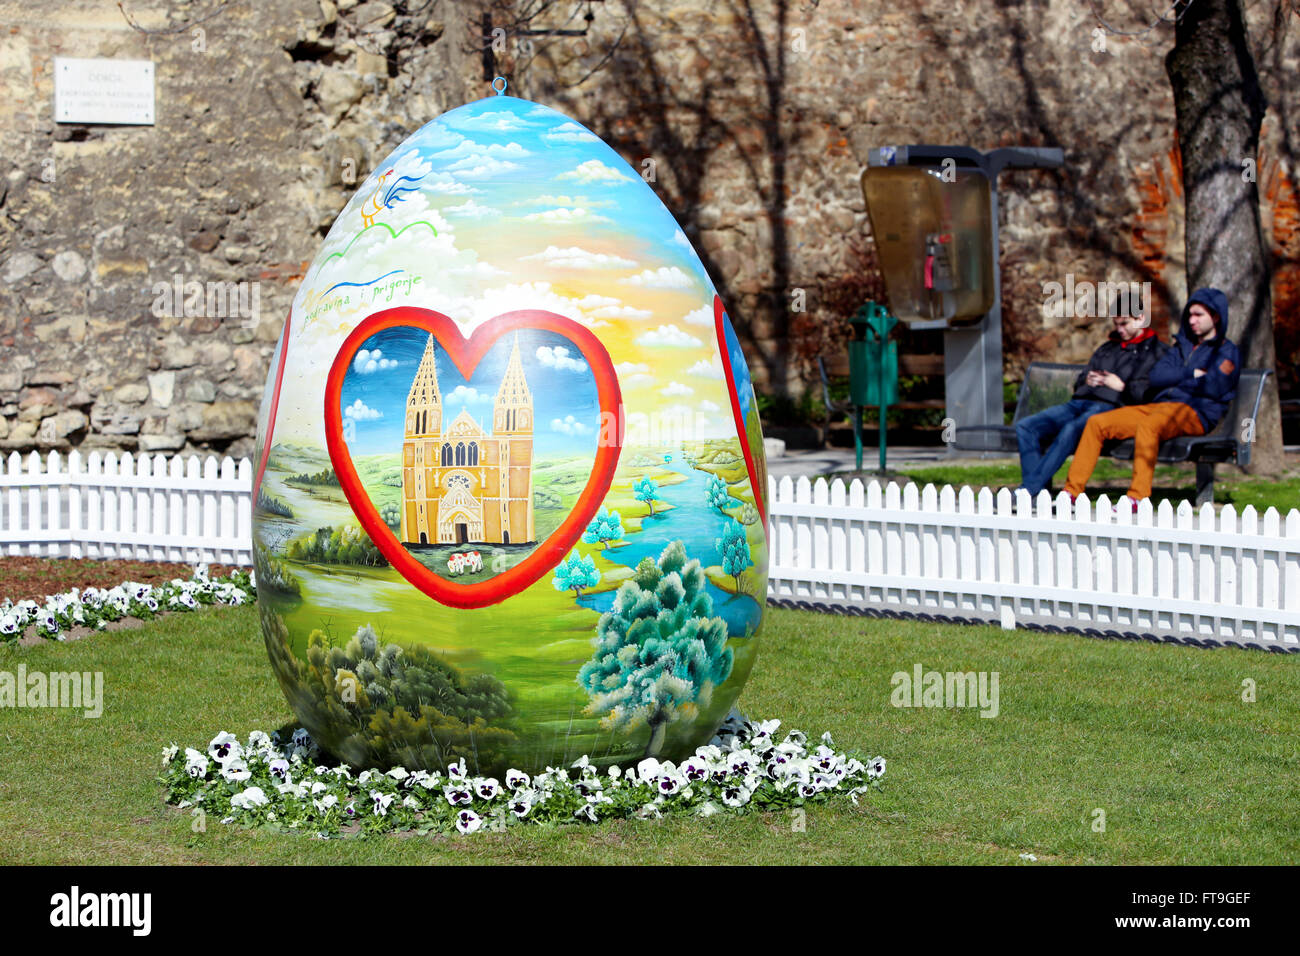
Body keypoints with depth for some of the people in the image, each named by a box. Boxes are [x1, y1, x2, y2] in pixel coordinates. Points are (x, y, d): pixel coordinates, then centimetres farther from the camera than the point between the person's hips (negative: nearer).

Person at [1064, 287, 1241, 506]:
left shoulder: (1227, 352, 7)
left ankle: (1138, 497, -41)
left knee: (1148, 426, -39)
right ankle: (1072, 490, -9)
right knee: (1097, 423, -7)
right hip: (1159, 406, 7)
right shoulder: (1182, 344, 26)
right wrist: (1192, 374, -2)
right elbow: (1156, 377, 11)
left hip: (1195, 413, -7)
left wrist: (1175, 379, 2)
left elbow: (1214, 387, -11)